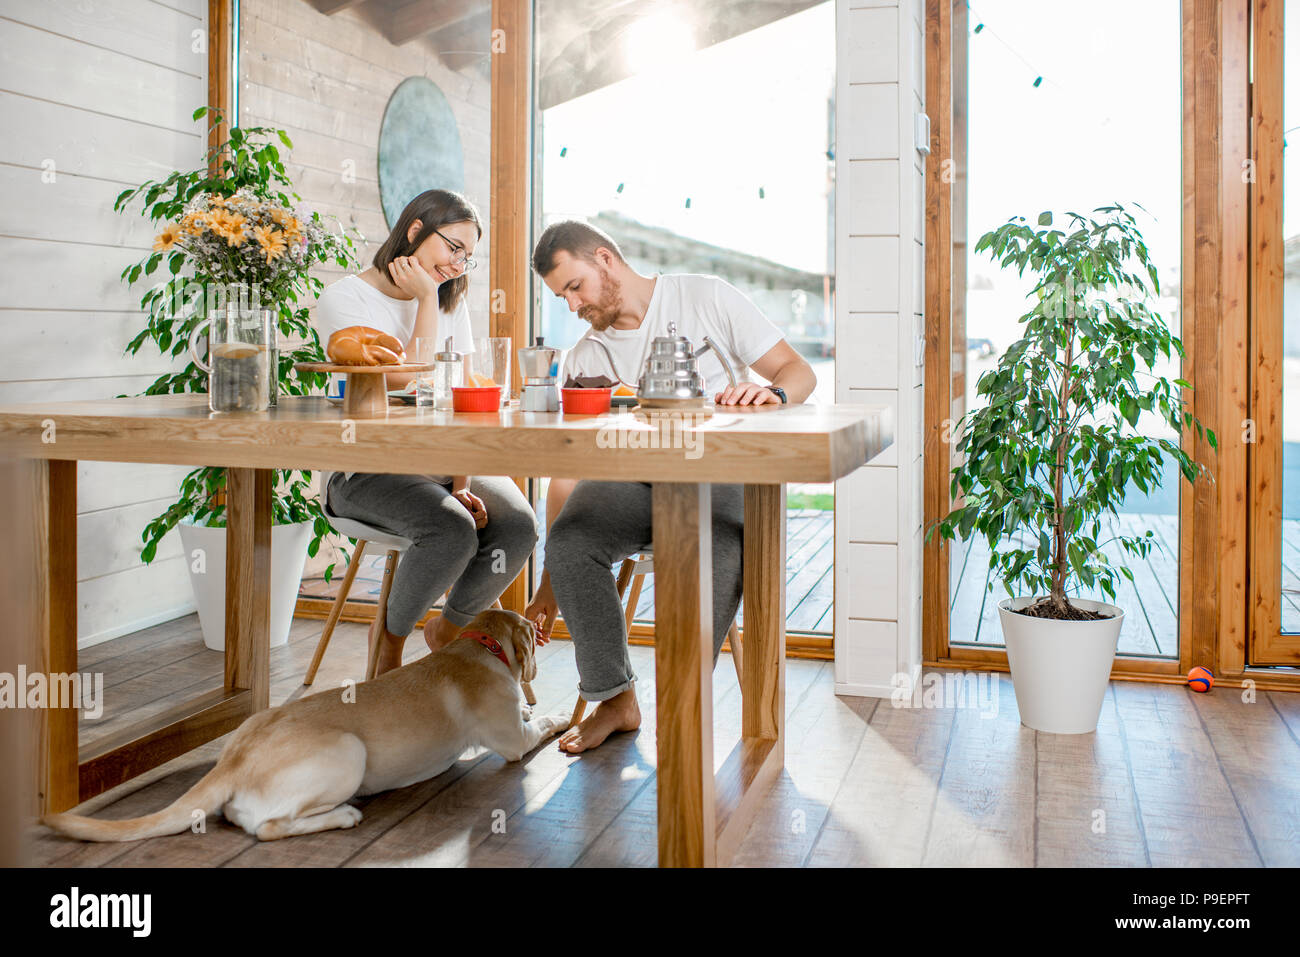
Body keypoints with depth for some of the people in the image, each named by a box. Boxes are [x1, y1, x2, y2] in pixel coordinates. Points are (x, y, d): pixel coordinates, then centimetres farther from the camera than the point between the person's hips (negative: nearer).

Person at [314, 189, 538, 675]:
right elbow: (407, 385, -16)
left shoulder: (451, 302, 14)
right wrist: (426, 300, -10)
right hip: (368, 468, -5)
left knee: (517, 526, -23)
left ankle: (448, 629, 6)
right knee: (452, 530, -32)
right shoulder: (342, 299, -5)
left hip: (442, 462, 5)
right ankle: (390, 638, -2)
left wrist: (462, 484, -9)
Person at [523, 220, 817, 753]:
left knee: (716, 549, -37)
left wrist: (771, 393, -22)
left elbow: (798, 371, 4)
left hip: (722, 474, -3)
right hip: (634, 482, 3)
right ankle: (615, 699, -10)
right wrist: (549, 589, 5)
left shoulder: (706, 298, 5)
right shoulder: (584, 360, 12)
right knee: (567, 541, -27)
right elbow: (566, 476, 8)